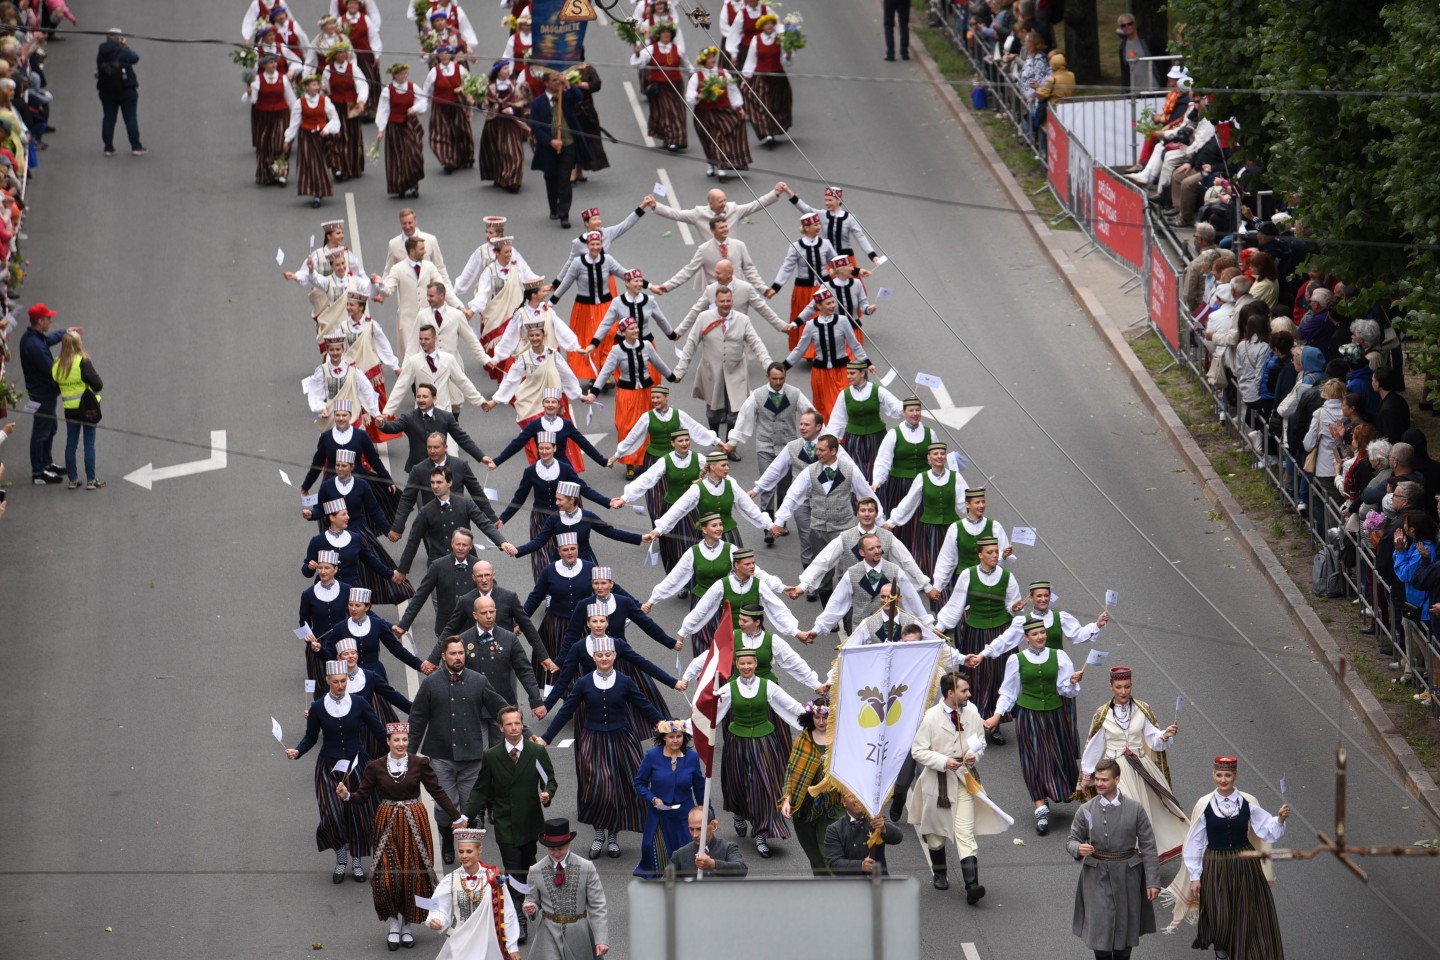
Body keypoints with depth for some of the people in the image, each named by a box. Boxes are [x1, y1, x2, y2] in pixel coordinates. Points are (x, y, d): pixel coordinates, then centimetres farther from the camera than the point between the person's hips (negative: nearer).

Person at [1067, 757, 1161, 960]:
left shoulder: (1134, 808, -5)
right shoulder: (1086, 810, -4)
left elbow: (1148, 846, -3)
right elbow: (1072, 840, 4)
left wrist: (1153, 881, -6)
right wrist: (1078, 849, -22)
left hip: (1127, 875, 0)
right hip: (1097, 876, 0)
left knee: (1125, 928, 10)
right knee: (1100, 928, -3)